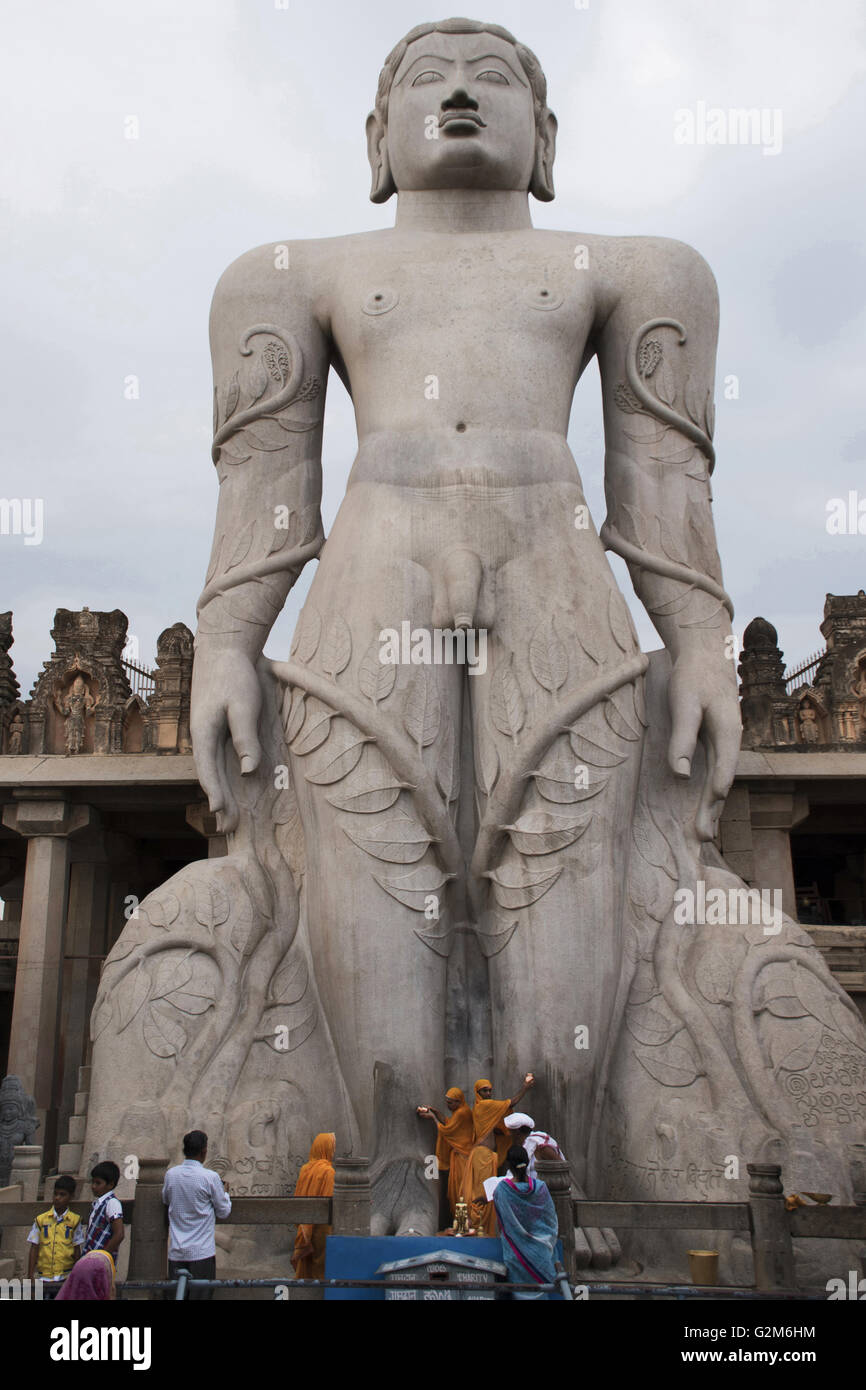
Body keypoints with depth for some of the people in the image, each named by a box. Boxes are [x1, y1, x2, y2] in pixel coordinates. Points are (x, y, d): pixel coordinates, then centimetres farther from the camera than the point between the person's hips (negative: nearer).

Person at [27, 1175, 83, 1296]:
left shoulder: (74, 1221, 0)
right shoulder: (41, 1220, 3)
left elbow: (77, 1250, 4)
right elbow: (34, 1249, 5)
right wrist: (29, 1277, 2)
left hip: (67, 1277, -1)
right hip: (44, 1276, 1)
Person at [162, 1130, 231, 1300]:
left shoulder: (170, 1174, 0)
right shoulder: (210, 1177, -13)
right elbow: (223, 1212, -3)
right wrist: (225, 1192, 15)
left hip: (176, 1252, 4)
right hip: (202, 1252, -4)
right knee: (201, 1294, 4)